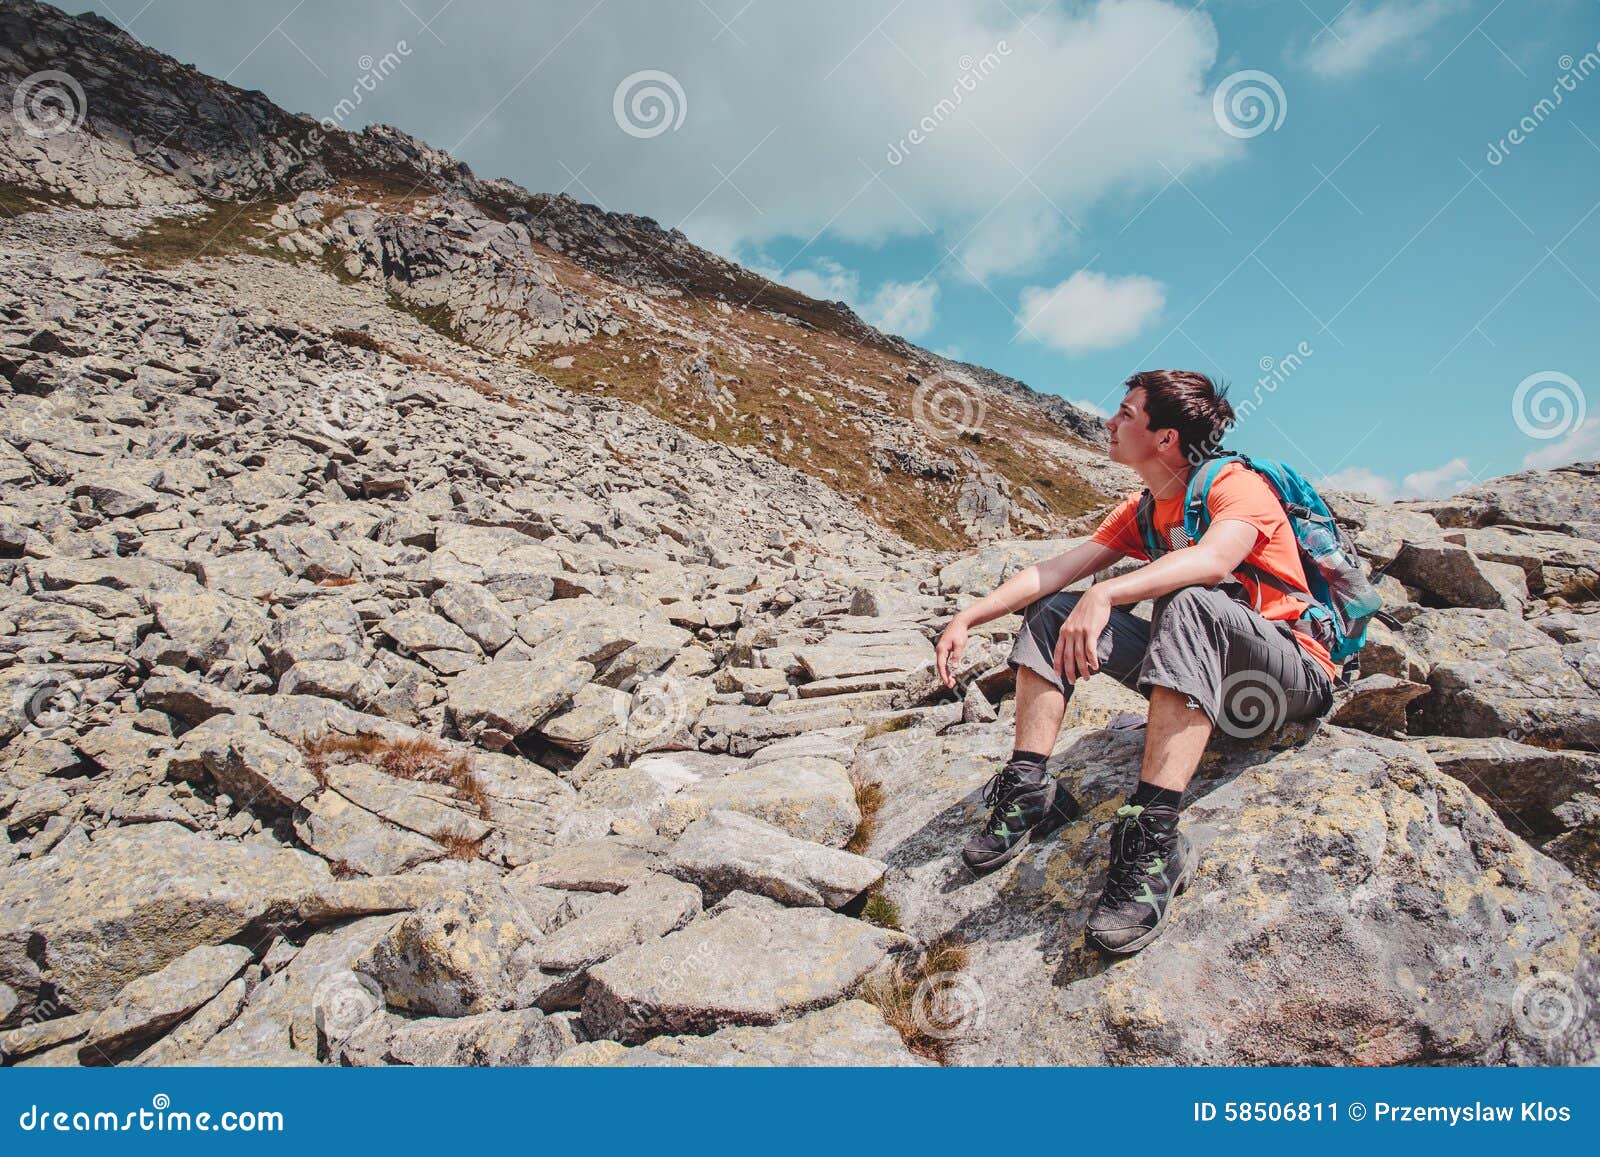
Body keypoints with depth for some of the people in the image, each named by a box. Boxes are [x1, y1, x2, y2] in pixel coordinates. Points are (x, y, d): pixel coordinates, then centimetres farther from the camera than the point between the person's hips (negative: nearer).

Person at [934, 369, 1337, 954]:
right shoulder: (1141, 511, 8)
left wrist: (1105, 595, -50)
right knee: (1053, 612, -5)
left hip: (1296, 675, -7)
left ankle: (1154, 839, -45)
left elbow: (1213, 560, -37)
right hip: (1200, 665, 7)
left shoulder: (1237, 484, -14)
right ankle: (1028, 787, -12)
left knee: (1190, 602, -39)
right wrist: (967, 618, -11)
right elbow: (1056, 569, 0)